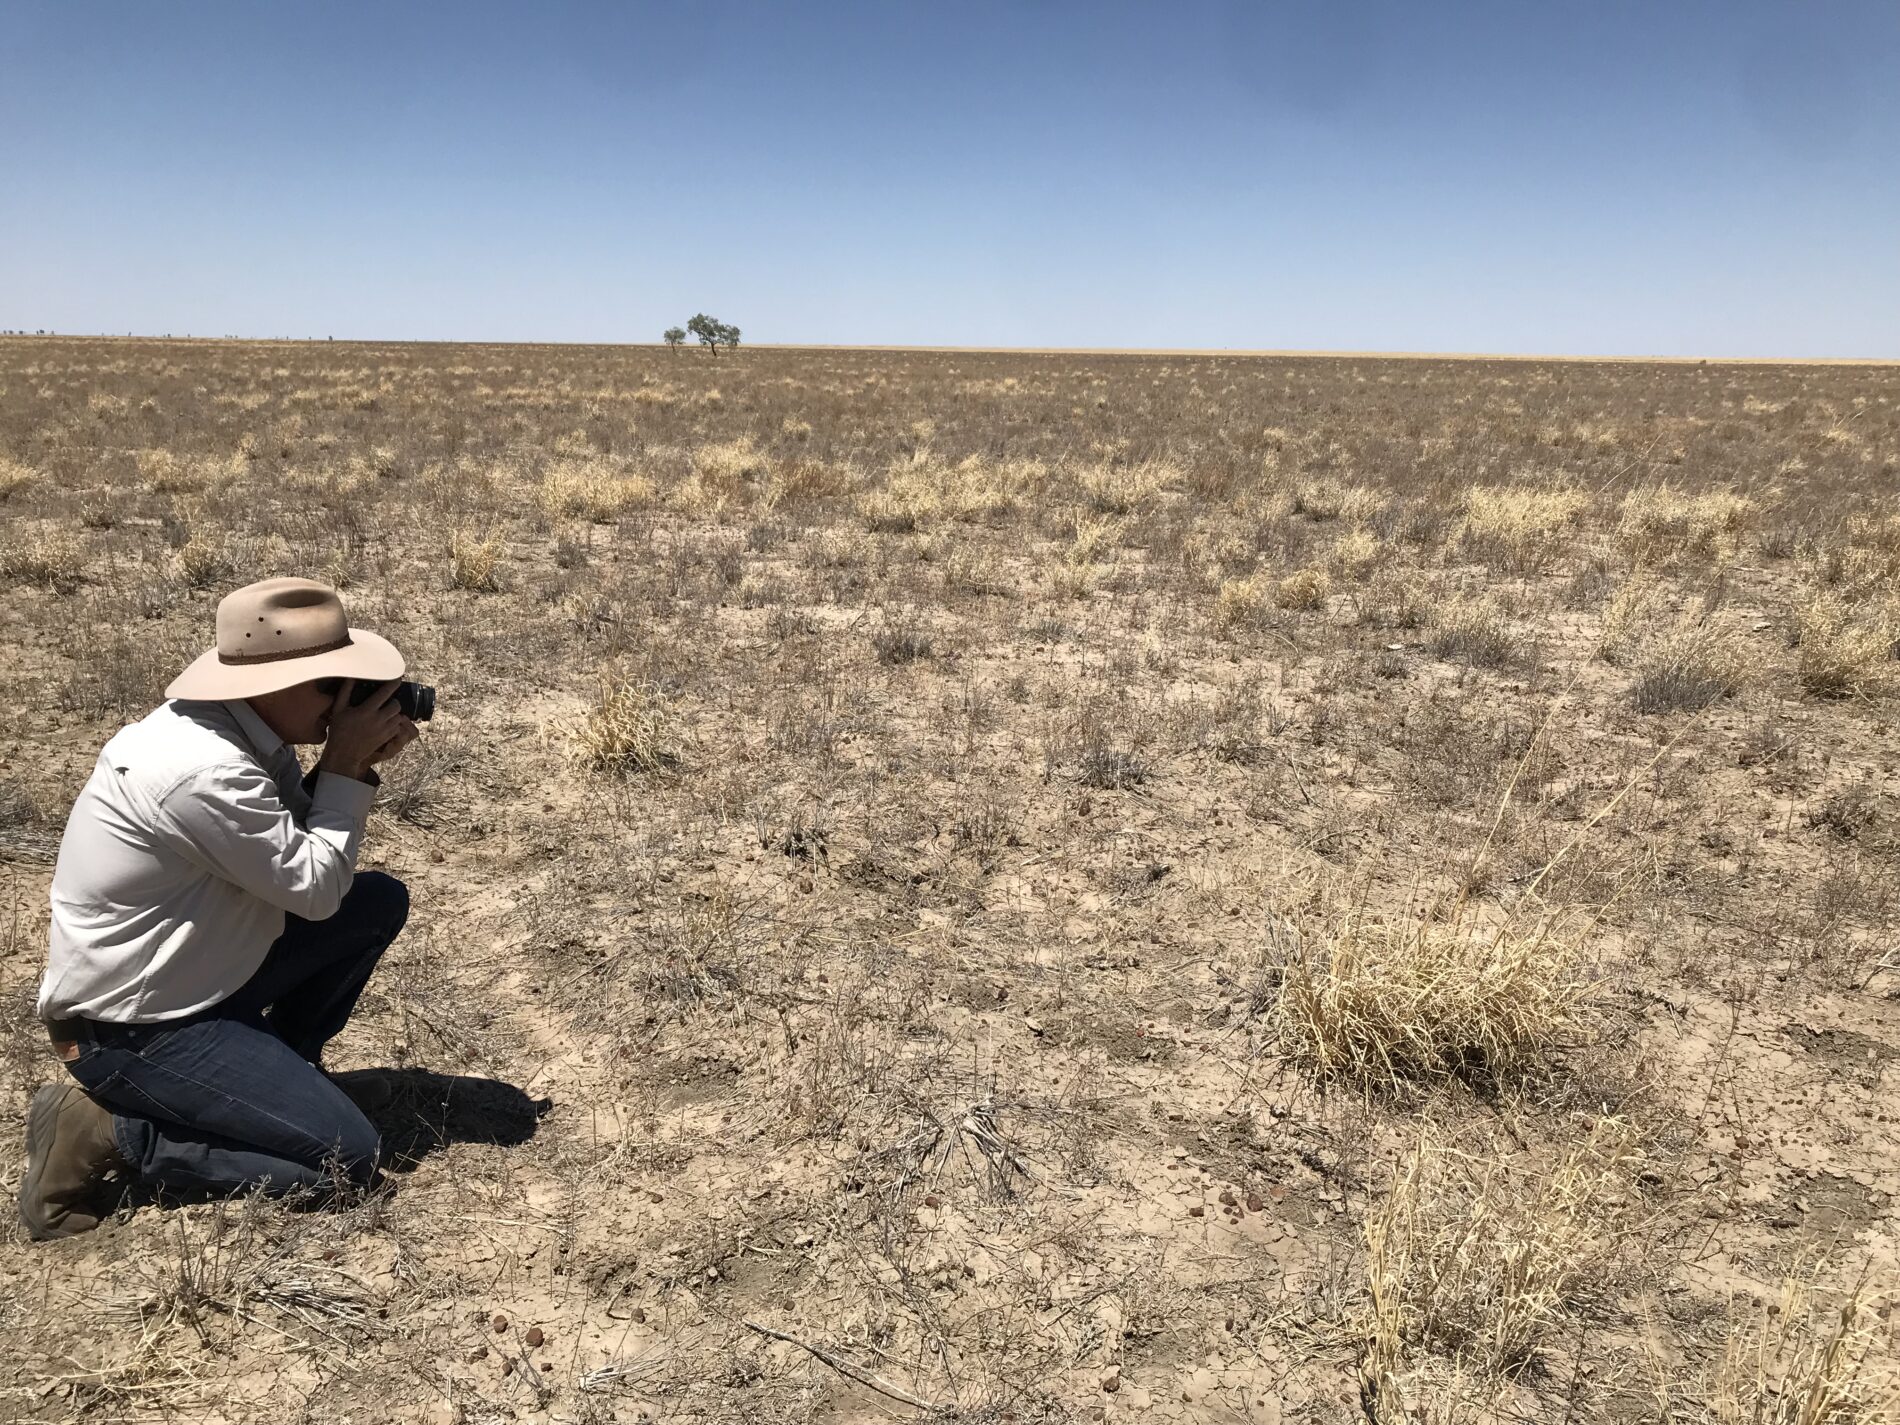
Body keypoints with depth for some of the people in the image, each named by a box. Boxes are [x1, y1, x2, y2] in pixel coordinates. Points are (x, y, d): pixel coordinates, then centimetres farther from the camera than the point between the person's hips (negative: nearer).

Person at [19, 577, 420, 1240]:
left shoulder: (244, 727, -2)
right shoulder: (204, 771, -30)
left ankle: (282, 1067, 17)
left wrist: (356, 764, -9)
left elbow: (298, 843, 7)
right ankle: (104, 1133, -4)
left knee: (380, 901, 6)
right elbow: (315, 890, -21)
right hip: (130, 1029, -9)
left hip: (197, 974, 9)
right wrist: (345, 766, -16)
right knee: (348, 1156, -12)